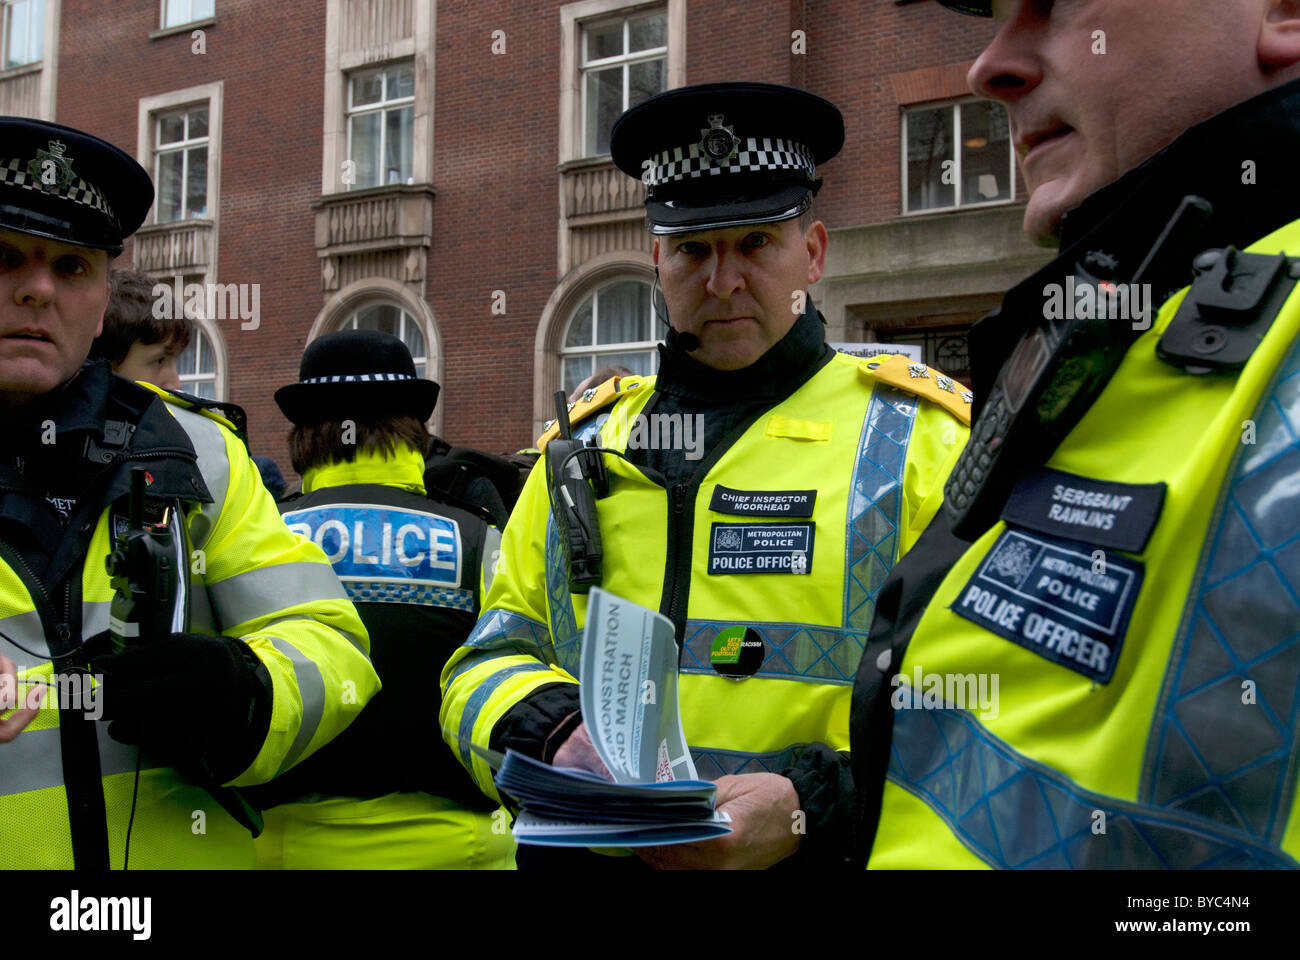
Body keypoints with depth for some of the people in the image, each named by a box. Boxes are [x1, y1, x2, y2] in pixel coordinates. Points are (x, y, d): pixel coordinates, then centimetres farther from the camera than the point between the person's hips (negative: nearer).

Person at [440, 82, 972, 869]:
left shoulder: (916, 441, 2)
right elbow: (489, 663, 14)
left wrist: (814, 808, -17)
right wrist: (557, 736, -6)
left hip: (821, 856, -3)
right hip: (586, 848, 4)